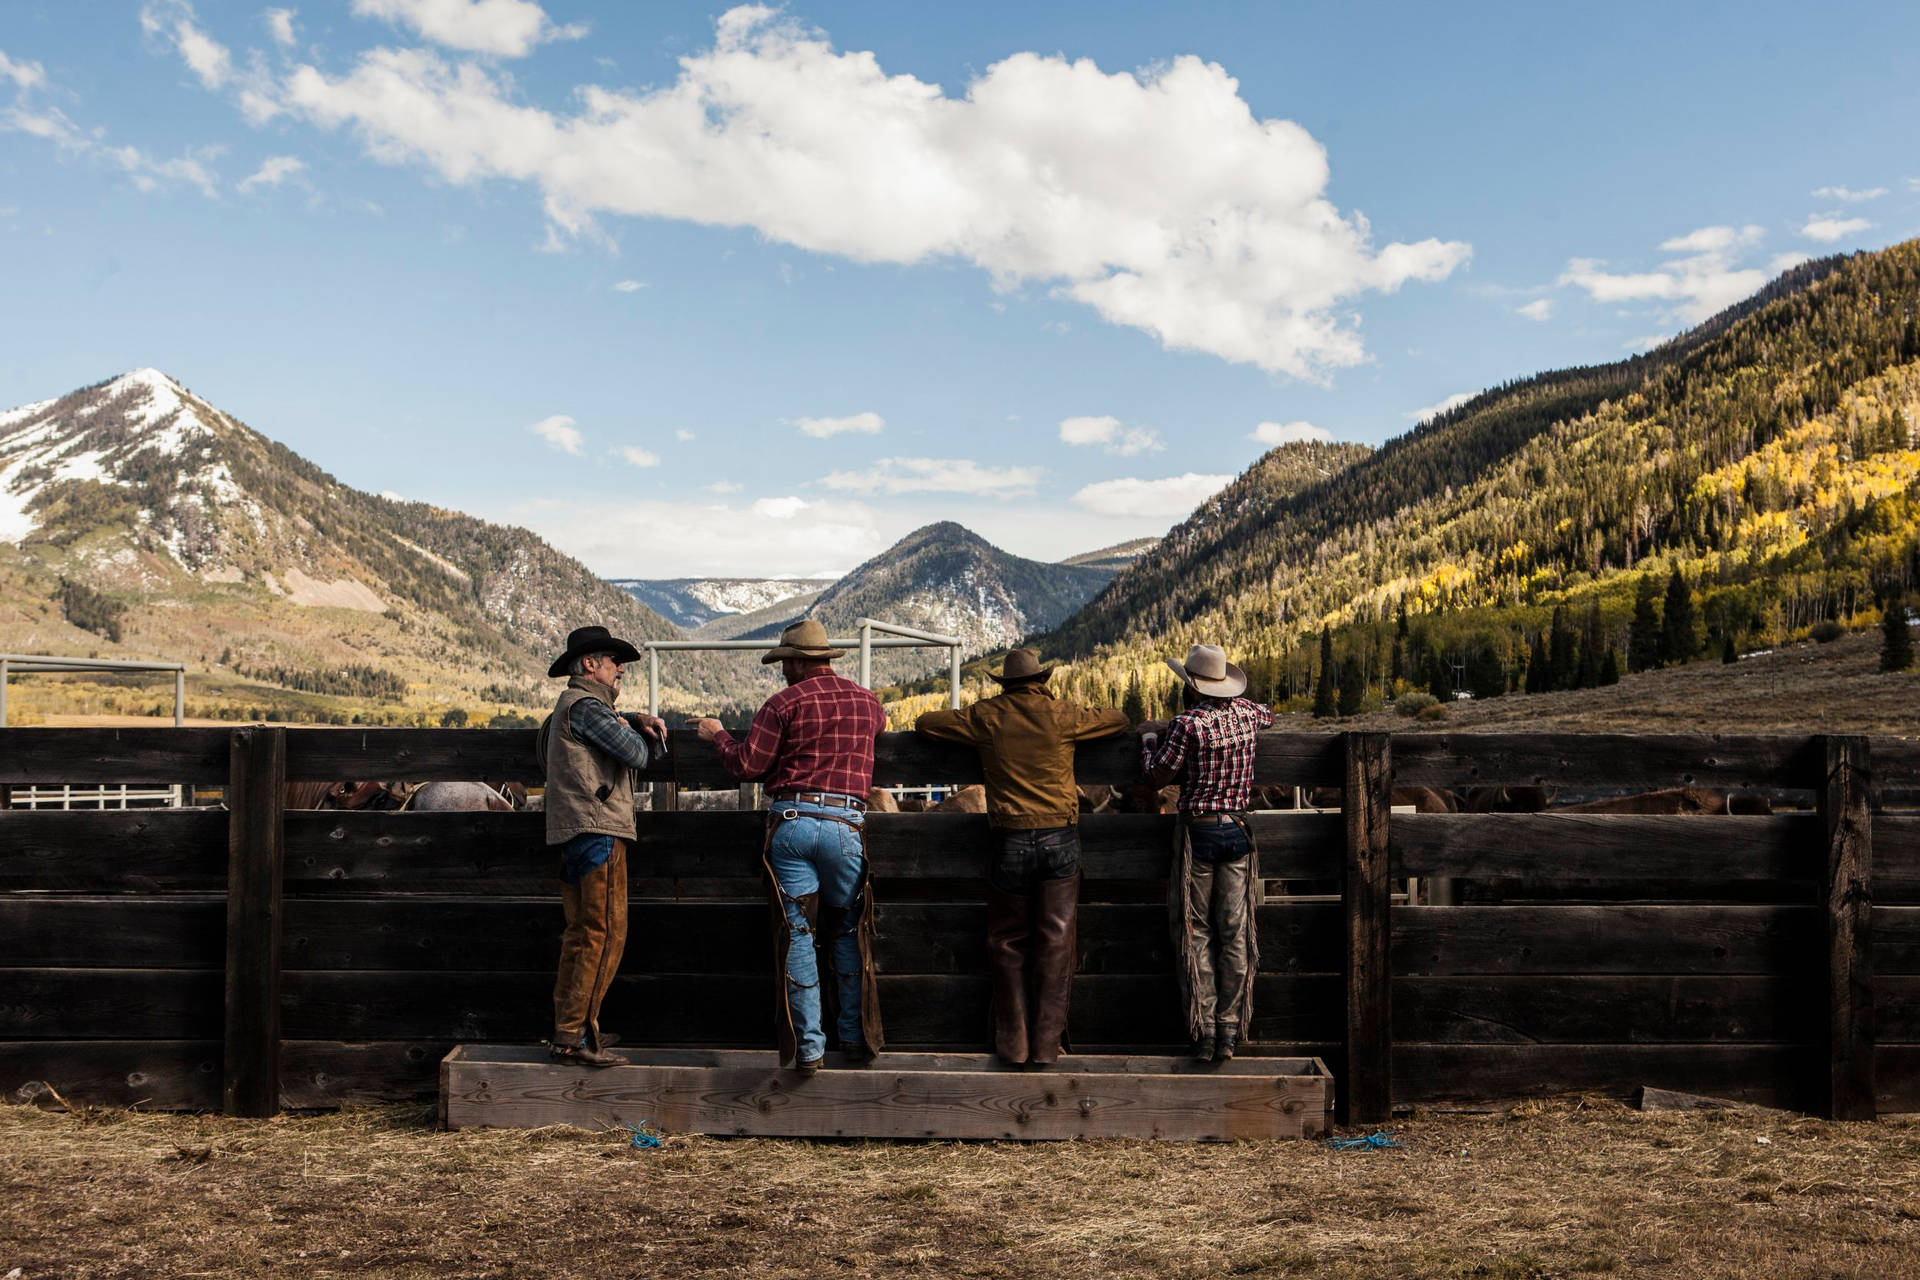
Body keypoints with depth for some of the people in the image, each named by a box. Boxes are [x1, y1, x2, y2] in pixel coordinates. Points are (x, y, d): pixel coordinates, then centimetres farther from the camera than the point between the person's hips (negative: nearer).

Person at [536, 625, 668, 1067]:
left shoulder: (576, 706, 25)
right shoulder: (584, 705, -9)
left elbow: (651, 749, 26)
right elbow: (636, 754, -16)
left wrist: (642, 725, 4)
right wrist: (635, 731, 6)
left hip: (575, 833, 11)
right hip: (596, 830, -11)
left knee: (581, 934, 14)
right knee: (605, 933, -12)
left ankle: (567, 1029, 20)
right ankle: (575, 1036, -14)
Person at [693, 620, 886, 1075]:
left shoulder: (784, 702, 0)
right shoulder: (866, 700, 12)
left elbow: (747, 767, -1)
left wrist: (718, 735, 16)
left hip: (791, 820, -2)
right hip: (845, 823, 2)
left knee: (796, 934, 3)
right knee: (851, 929, 16)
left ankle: (807, 1047, 2)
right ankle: (856, 1038, 16)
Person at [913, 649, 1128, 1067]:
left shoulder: (986, 715, 2)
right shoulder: (1062, 715, 1)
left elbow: (924, 723, 11)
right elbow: (1118, 721, 15)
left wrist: (974, 731, 25)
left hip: (1011, 840, 0)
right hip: (1061, 838, 0)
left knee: (1008, 943, 12)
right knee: (1055, 944, 6)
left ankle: (1014, 1044, 13)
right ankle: (1046, 1046, 8)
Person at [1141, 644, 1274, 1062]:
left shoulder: (1188, 723, -14)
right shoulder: (1246, 712, 3)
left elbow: (1158, 774, -7)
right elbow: (1268, 716, 28)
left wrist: (1148, 743, 11)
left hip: (1198, 831, -4)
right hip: (1238, 829, 4)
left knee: (1197, 933, 4)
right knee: (1235, 933, 6)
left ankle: (1204, 1031, 1)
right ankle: (1229, 1030, 9)